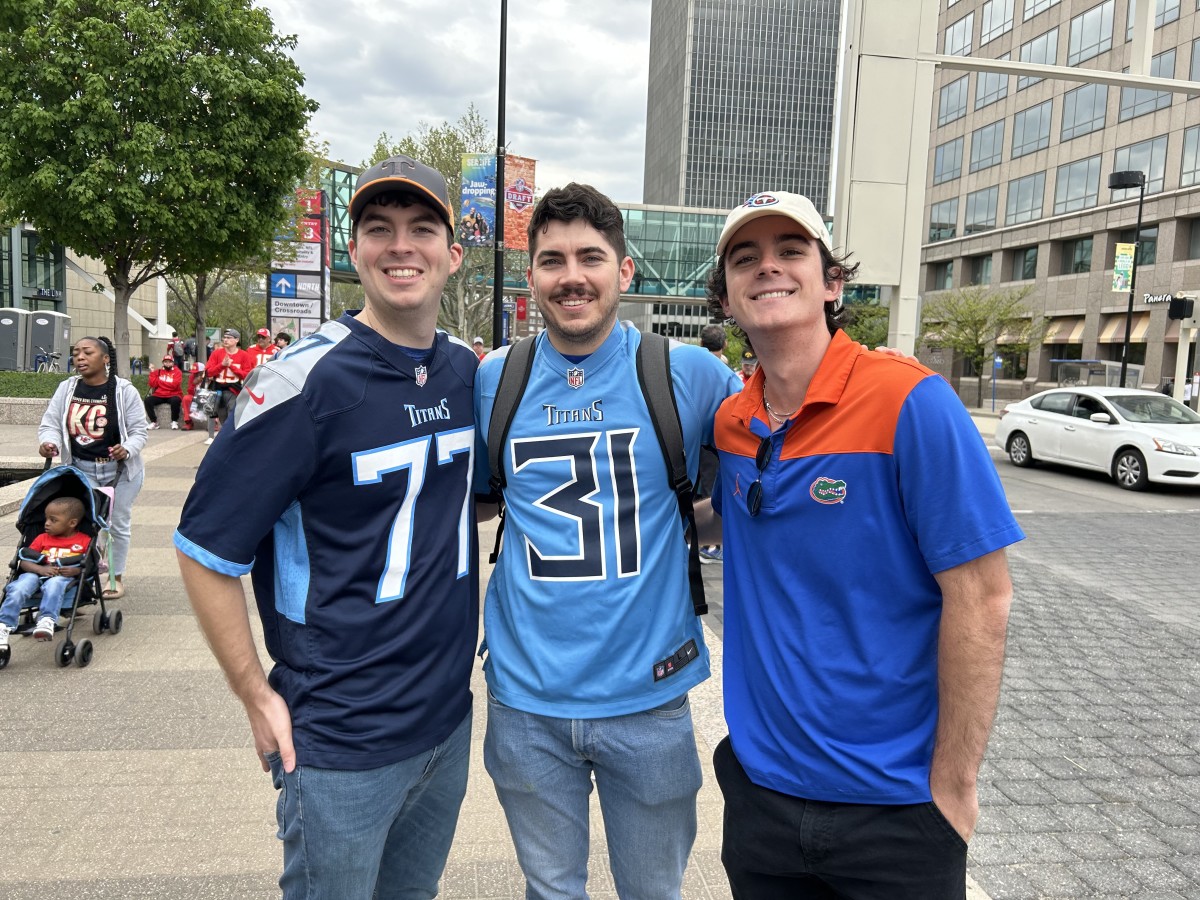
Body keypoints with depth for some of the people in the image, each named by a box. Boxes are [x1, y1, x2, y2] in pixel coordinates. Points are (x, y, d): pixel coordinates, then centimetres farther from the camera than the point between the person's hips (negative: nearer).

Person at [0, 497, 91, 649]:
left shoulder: (84, 541, 11)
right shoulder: (42, 538, 22)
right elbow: (24, 562, 13)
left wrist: (76, 570, -16)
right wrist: (40, 569, -9)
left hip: (64, 577, -4)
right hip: (36, 574, 4)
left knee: (53, 584, -39)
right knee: (18, 588, -29)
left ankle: (47, 621, -54)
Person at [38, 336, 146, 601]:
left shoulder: (124, 390, -10)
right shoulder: (67, 388, -1)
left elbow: (138, 431, -10)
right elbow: (50, 423, -2)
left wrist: (127, 450, -30)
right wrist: (49, 442, -25)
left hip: (120, 470, -2)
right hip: (81, 469, 3)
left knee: (118, 524, 8)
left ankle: (115, 577, 24)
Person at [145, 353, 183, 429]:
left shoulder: (177, 372, 1)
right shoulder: (158, 371, 11)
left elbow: (175, 385, -14)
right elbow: (153, 384, 0)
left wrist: (162, 381, -7)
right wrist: (152, 372, -3)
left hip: (173, 395, -3)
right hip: (159, 395, 3)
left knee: (175, 400, -36)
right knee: (148, 400, -22)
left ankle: (174, 422, -16)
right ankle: (154, 422, -9)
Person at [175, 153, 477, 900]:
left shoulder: (469, 370, 0)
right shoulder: (305, 380, -18)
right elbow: (206, 548, -13)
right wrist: (256, 696, -10)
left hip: (450, 717, 6)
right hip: (342, 740, -5)